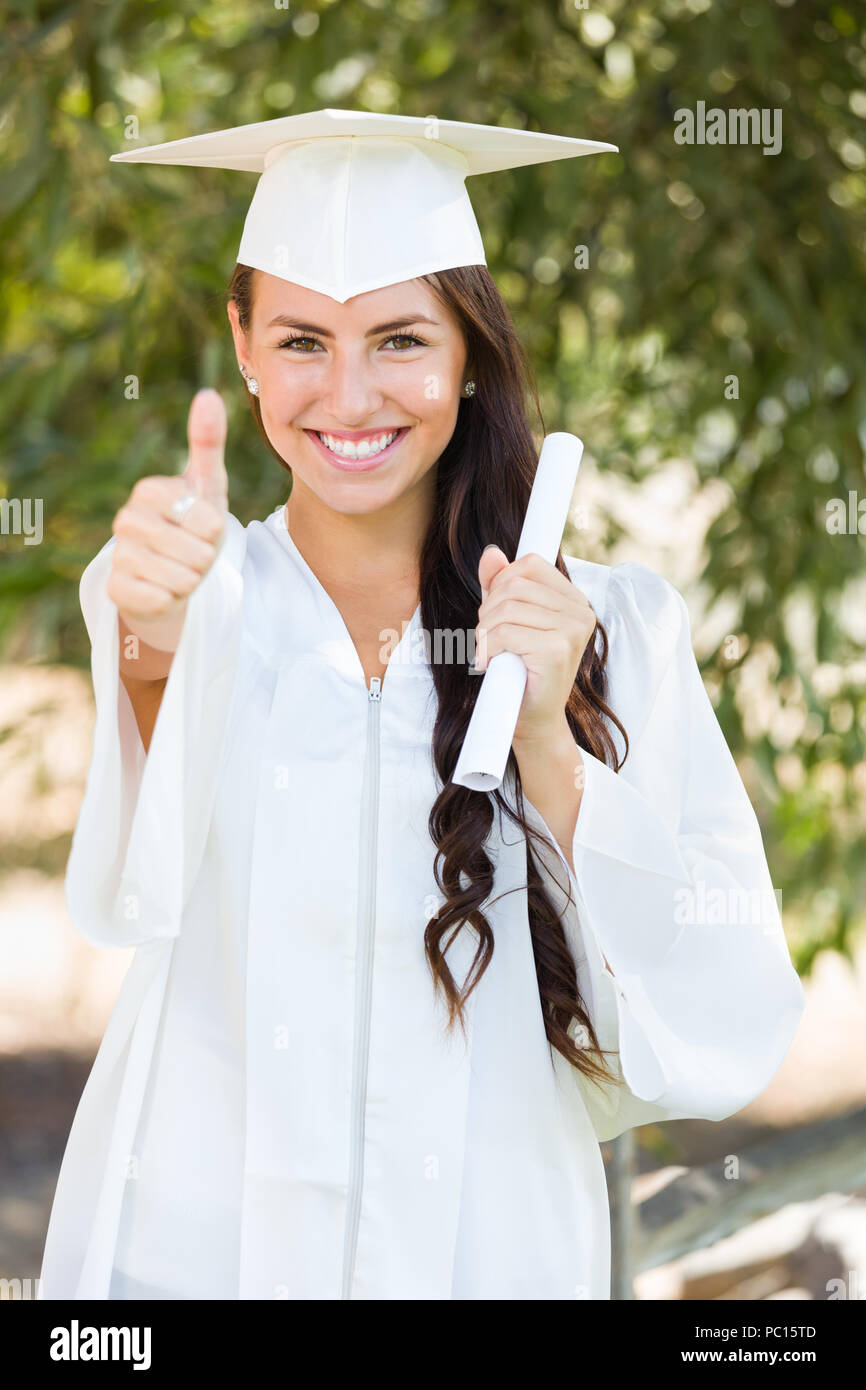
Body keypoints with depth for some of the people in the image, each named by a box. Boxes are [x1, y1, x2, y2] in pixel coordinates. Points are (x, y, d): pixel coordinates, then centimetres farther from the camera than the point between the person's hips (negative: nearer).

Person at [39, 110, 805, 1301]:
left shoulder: (617, 626, -3)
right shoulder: (206, 605, -4)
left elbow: (724, 1029, -11)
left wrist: (549, 744, -22)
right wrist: (152, 651, -46)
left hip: (492, 1246, 0)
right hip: (192, 1246, 0)